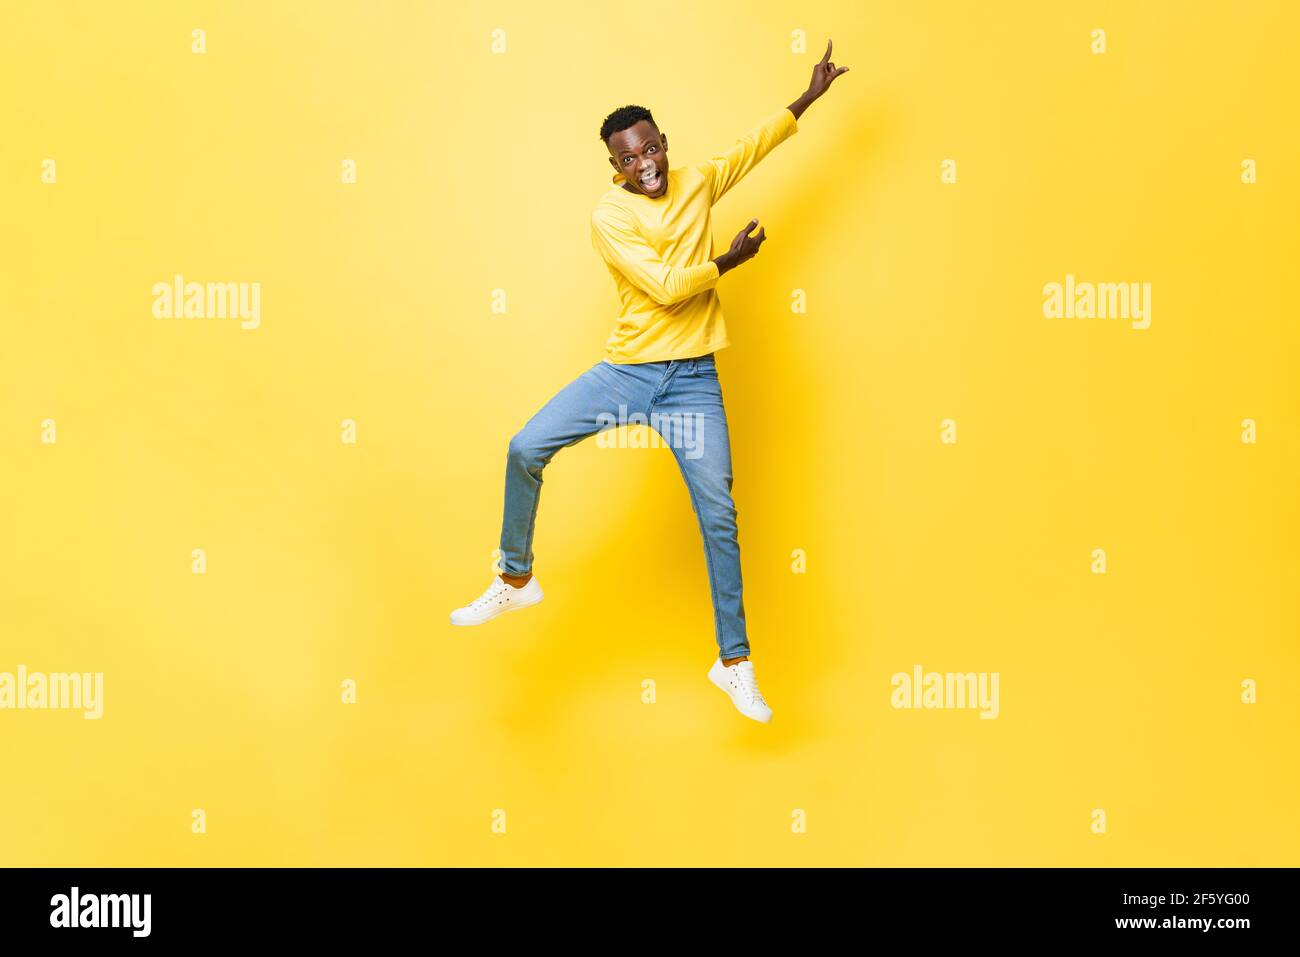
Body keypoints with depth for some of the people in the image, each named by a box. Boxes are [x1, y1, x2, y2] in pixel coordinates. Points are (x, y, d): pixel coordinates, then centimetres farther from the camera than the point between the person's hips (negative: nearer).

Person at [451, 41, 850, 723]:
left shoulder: (695, 183, 7)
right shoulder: (610, 216, -7)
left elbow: (752, 146, 24)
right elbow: (665, 287, -17)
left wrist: (809, 97, 29)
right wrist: (727, 262, -5)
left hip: (692, 379, 2)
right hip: (625, 370, -2)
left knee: (719, 514, -3)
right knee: (526, 449, -13)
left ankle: (734, 663, 8)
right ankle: (516, 579, 11)